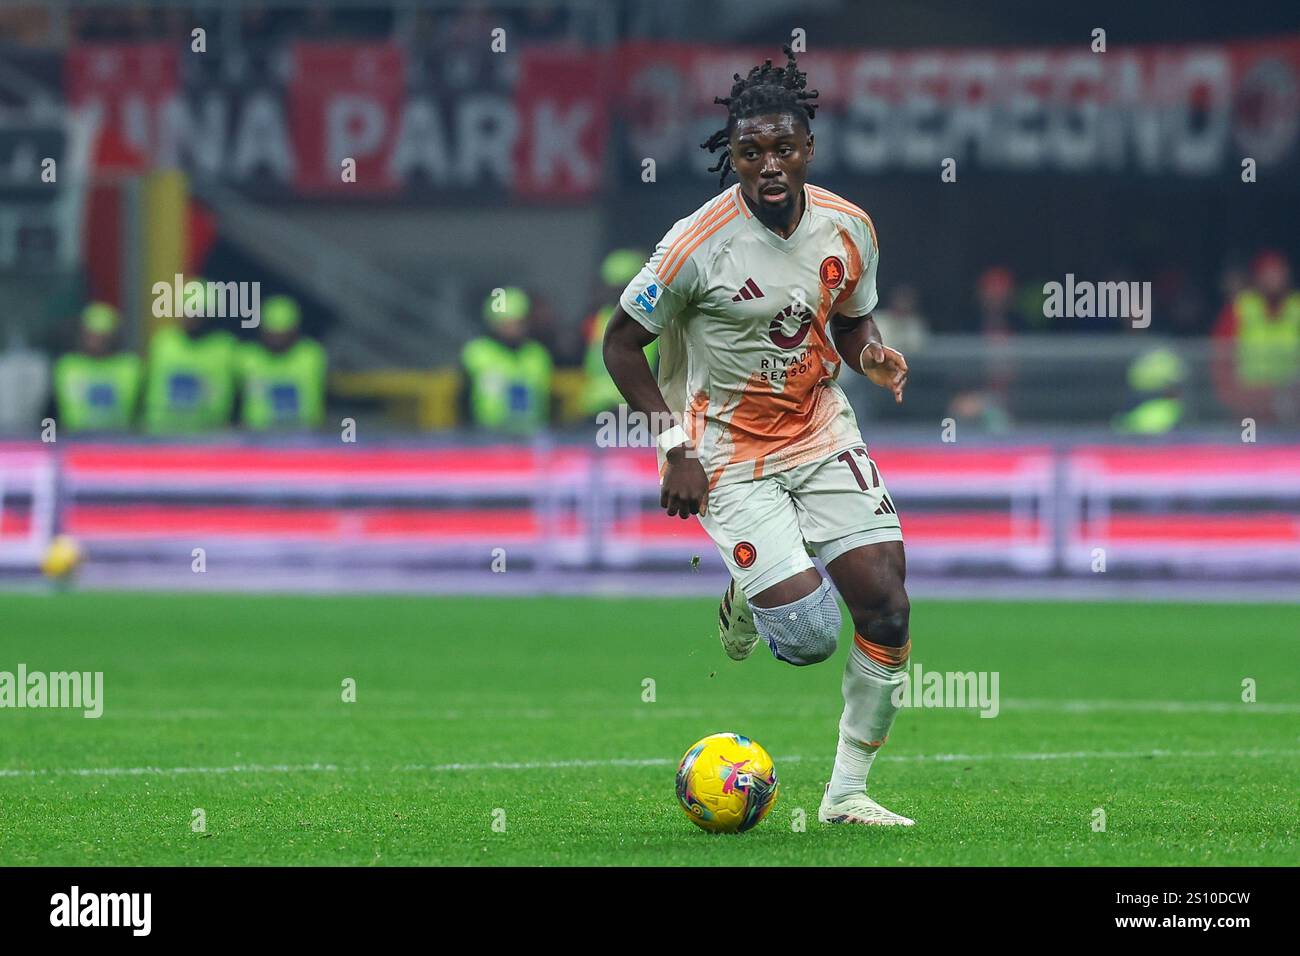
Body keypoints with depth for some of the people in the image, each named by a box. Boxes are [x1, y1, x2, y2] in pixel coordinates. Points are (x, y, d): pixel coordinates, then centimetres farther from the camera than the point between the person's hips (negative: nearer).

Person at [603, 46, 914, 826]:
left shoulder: (849, 228, -3)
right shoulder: (700, 243, -18)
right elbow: (622, 342, -7)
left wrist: (871, 355, -9)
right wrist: (675, 450, -13)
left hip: (823, 431, 5)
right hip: (729, 455, -5)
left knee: (887, 607, -8)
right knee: (808, 636, -17)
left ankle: (848, 792, 9)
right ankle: (741, 606, 22)